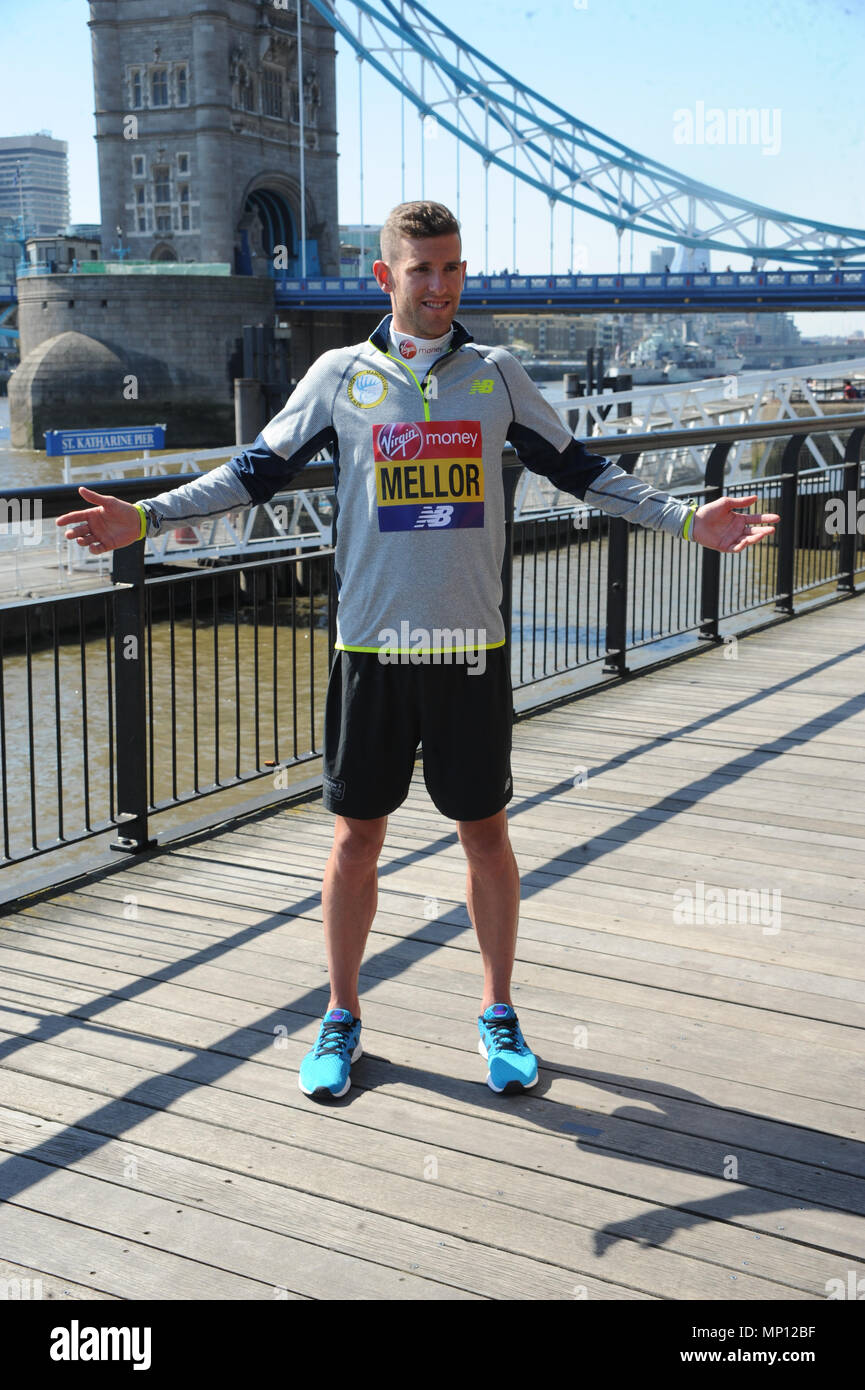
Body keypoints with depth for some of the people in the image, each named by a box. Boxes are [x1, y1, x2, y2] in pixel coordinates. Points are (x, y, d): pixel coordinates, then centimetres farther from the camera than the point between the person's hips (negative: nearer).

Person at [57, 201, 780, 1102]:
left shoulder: (497, 375, 7)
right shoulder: (340, 377, 4)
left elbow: (578, 470, 12)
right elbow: (257, 471, 6)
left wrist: (686, 520, 5)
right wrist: (145, 518, -3)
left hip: (472, 647, 1)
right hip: (372, 647, -1)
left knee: (485, 832, 7)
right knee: (356, 835, 6)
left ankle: (498, 1017, 25)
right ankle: (341, 1017, 24)